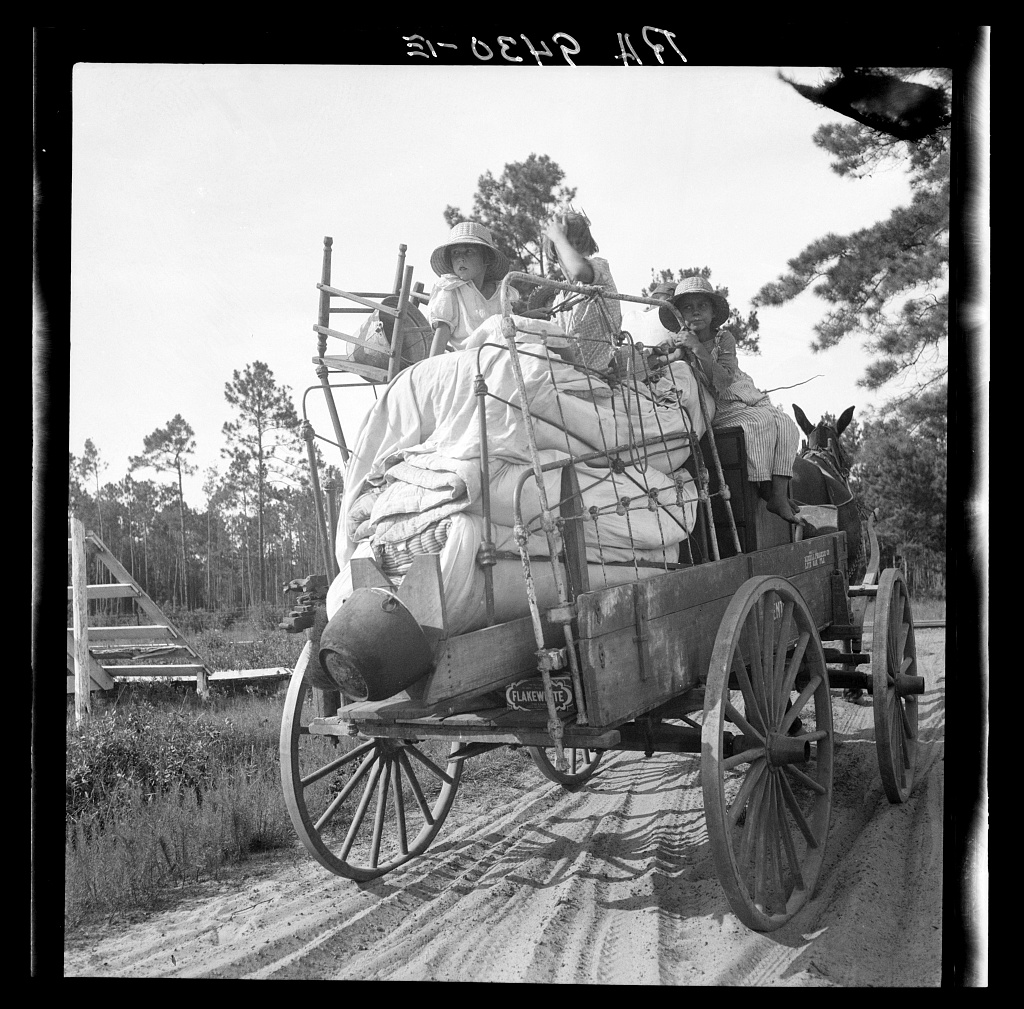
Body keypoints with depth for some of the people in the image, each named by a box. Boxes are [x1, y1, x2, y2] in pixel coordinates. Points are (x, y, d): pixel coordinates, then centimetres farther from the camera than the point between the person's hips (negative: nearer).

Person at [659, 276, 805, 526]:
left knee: (786, 425, -20)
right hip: (717, 409, -4)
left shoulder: (724, 339, 3)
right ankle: (765, 488, -27)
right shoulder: (678, 344, 0)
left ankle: (779, 496, -25)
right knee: (760, 421, -31)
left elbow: (724, 380, -15)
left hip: (749, 399, 4)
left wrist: (699, 350, -26)